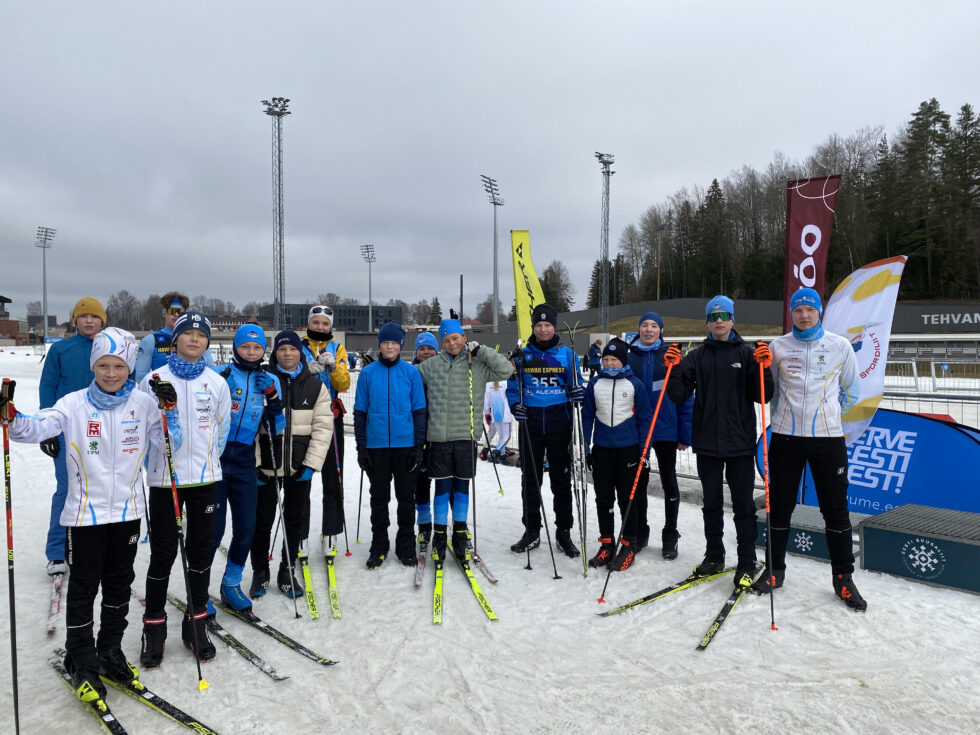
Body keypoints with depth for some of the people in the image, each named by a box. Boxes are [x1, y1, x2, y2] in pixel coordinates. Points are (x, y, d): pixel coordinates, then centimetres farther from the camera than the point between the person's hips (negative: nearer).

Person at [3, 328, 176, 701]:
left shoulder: (143, 404, -3)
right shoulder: (74, 404, -7)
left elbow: (167, 443, -4)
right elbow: (38, 428, -19)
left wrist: (169, 410, -19)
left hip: (127, 510, 2)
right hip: (85, 512, -2)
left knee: (119, 583, 16)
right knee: (83, 587, 6)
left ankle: (110, 653, 34)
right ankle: (82, 663, 23)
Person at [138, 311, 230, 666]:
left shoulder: (217, 383, 4)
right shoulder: (154, 380, -2)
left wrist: (205, 460, 12)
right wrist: (156, 464, 0)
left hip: (205, 478, 2)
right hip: (164, 479, -2)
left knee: (200, 550, 10)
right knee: (163, 553, 2)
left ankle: (196, 623, 23)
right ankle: (154, 628, 19)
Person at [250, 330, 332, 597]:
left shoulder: (316, 387, 3)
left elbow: (322, 428, 0)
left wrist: (311, 464, -8)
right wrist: (254, 463, -9)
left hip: (300, 466, 1)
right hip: (266, 464, -1)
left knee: (296, 520, 9)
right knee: (262, 520, 7)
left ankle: (287, 571, 26)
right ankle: (260, 572, 25)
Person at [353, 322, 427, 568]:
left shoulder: (411, 372, 1)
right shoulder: (368, 373, 1)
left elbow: (419, 410, 2)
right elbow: (360, 411, 4)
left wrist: (419, 445, -3)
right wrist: (361, 446, -1)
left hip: (405, 444, 0)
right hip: (376, 446, 0)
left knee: (406, 497, 9)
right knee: (379, 498, 10)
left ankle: (406, 546, 22)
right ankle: (379, 546, 23)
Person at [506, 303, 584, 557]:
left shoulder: (566, 354, 4)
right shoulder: (523, 354, 5)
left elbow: (575, 383, 9)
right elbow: (513, 385, 10)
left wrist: (578, 393, -13)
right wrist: (515, 404, -8)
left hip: (559, 423, -1)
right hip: (530, 422, 1)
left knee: (561, 479, 5)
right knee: (530, 478, 7)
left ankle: (564, 532, 17)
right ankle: (532, 531, 19)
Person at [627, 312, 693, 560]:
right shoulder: (629, 358, 1)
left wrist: (685, 435, -7)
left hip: (665, 430, -2)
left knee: (669, 483, 10)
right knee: (638, 482, 12)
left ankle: (670, 536, 23)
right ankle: (639, 532, 27)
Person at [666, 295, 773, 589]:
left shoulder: (746, 354, 2)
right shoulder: (697, 356, 7)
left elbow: (762, 397, -3)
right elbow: (680, 396, 2)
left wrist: (763, 367, -17)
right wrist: (674, 368, -11)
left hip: (740, 442, -2)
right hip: (707, 442, 2)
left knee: (743, 504, 4)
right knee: (711, 503, 13)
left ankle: (747, 564, 15)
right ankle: (714, 556, 27)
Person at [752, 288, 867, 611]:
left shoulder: (840, 346, 1)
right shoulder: (777, 346, 2)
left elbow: (851, 390, 12)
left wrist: (826, 413, 9)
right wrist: (786, 414, 6)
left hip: (828, 438, -1)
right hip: (786, 436, 1)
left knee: (835, 508, 5)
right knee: (780, 505, 9)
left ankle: (843, 577, 19)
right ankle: (775, 569, 23)